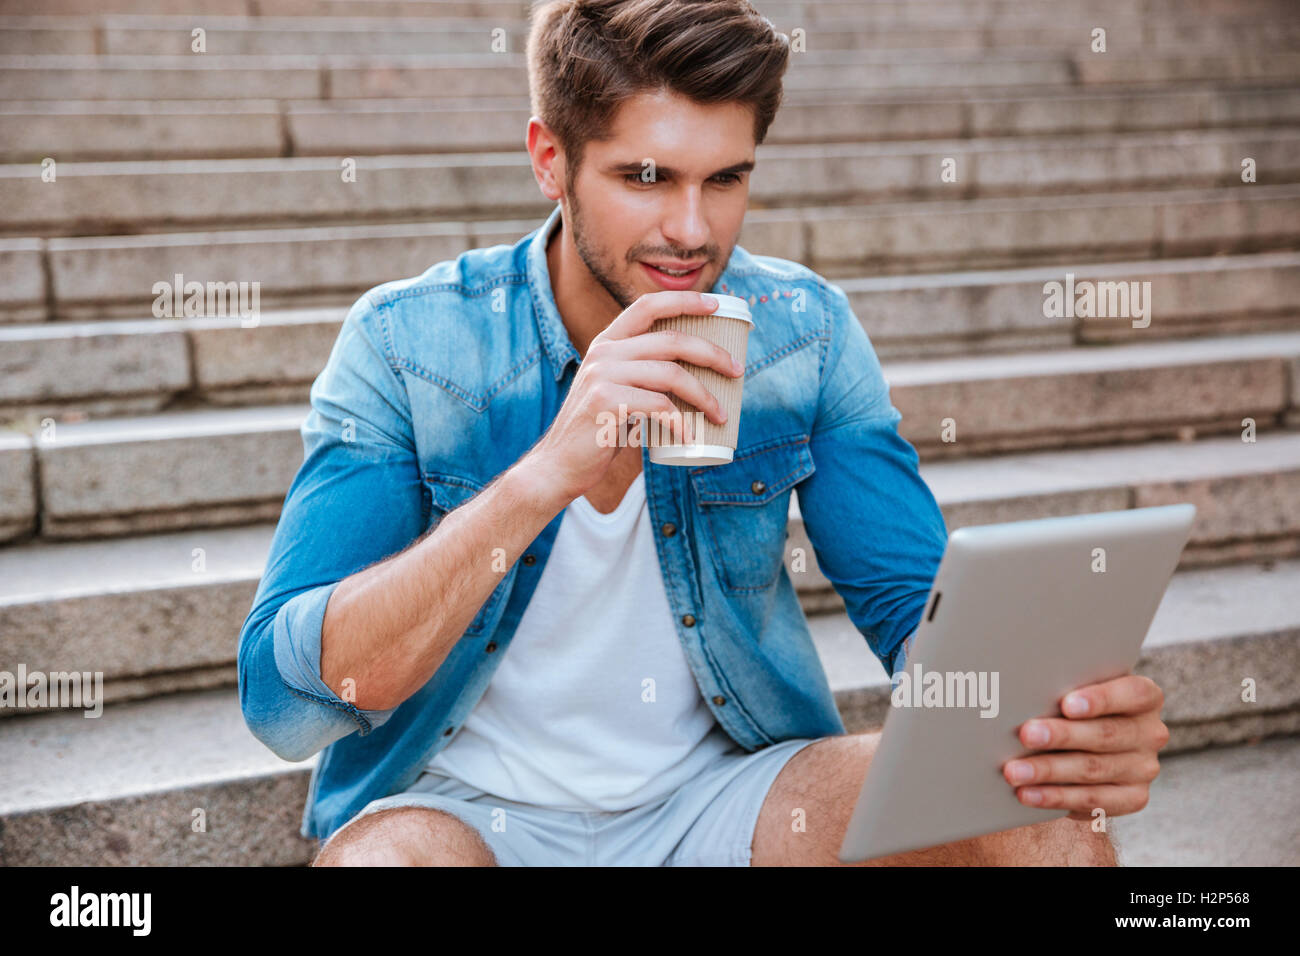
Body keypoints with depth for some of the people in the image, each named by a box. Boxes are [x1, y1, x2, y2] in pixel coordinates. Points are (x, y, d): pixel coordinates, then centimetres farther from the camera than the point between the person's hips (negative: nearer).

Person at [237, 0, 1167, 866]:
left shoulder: (803, 330, -4)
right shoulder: (404, 343, -13)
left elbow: (914, 599, -2)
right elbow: (283, 698, -21)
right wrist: (548, 472, -34)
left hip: (722, 781, 2)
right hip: (465, 804, -2)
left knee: (1048, 829, -21)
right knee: (391, 857, -37)